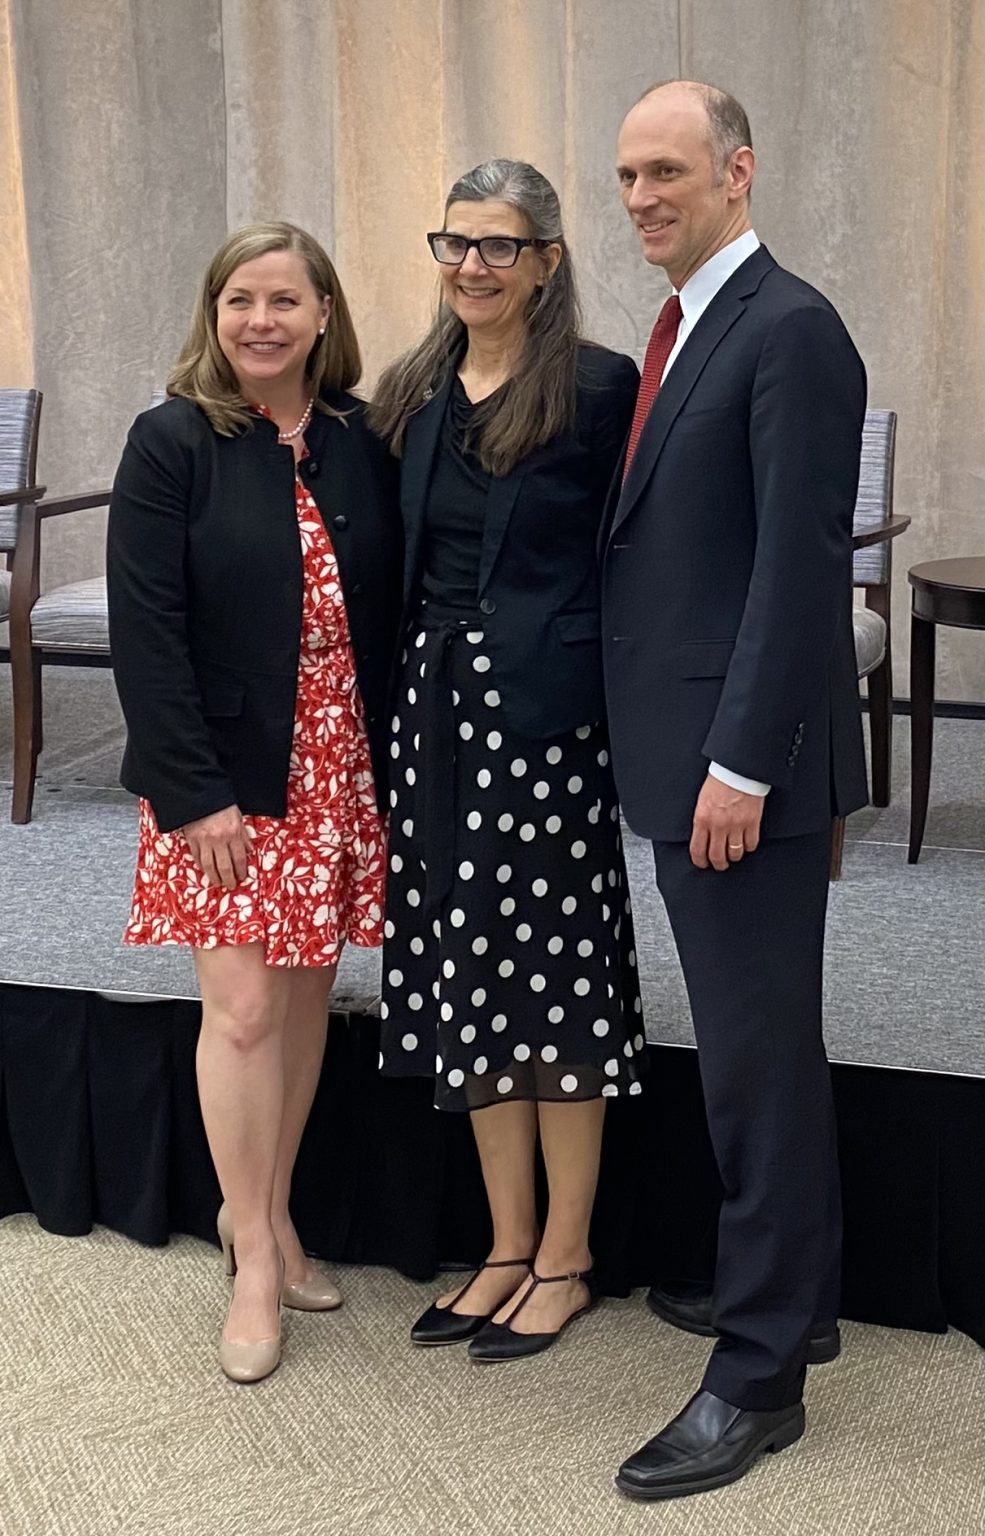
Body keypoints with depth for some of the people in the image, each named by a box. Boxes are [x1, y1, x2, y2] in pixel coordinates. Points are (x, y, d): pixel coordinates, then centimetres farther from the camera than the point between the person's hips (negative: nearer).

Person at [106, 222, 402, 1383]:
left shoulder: (363, 441, 4)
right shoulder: (171, 444, -6)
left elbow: (391, 604, 6)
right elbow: (144, 632, -11)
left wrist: (392, 760, -1)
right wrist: (193, 794, -15)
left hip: (343, 767, 4)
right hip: (226, 775, -3)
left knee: (306, 994, 10)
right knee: (243, 1006, -2)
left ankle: (266, 1216, 29)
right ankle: (255, 1265, 13)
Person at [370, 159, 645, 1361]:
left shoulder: (599, 389, -7)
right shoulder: (413, 394, 11)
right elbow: (400, 563, 15)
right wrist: (402, 704, 8)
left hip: (544, 708, -6)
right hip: (434, 698, 6)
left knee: (554, 971, 2)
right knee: (467, 975, 12)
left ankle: (563, 1262, 19)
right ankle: (508, 1251, 26)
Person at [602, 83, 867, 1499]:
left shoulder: (790, 330, -13)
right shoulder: (682, 334, 15)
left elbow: (803, 563, -19)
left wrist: (742, 762, -21)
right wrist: (681, 749, 15)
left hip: (746, 758, -9)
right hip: (684, 748, 9)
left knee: (760, 1056, -1)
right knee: (762, 1044, 18)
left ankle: (760, 1373, 11)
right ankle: (795, 1294, 34)